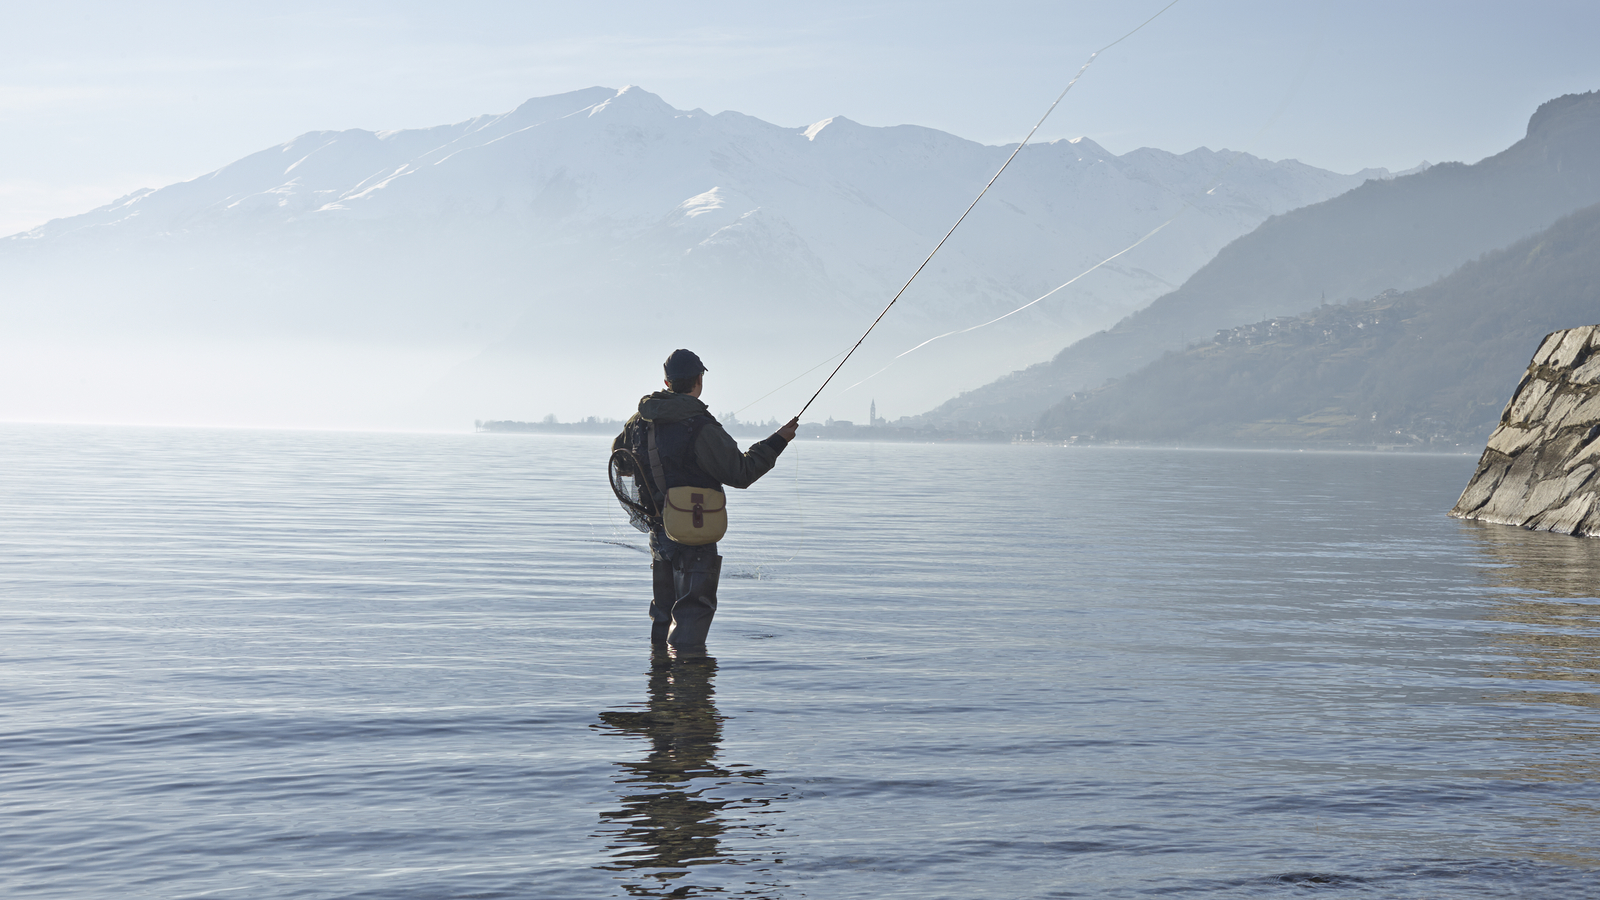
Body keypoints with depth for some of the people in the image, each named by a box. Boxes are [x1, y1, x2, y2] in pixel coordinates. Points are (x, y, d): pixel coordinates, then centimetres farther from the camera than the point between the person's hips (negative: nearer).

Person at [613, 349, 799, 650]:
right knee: (694, 607, -3)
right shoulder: (701, 428, -21)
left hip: (658, 530, 8)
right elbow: (740, 473, -16)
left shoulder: (642, 419, 2)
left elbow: (619, 450, 22)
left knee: (663, 611, 18)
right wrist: (778, 442, -7)